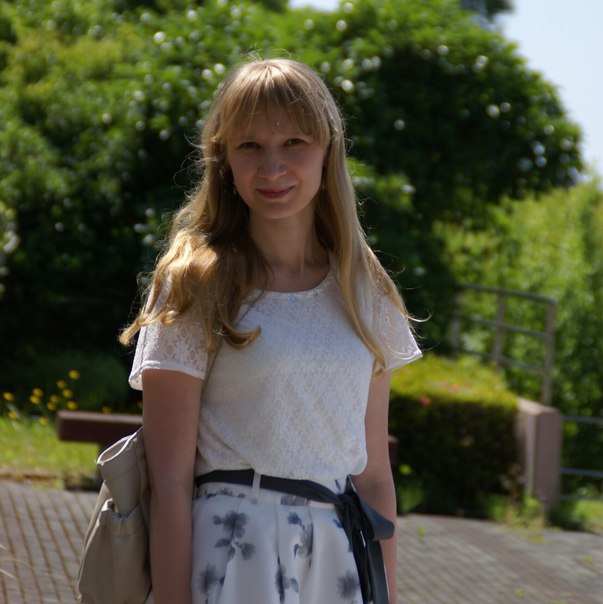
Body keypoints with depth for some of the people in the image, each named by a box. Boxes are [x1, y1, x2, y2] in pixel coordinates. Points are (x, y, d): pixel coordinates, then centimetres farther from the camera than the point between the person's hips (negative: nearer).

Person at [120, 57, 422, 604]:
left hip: (339, 559, 4)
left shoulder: (365, 293, 9)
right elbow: (170, 481, -8)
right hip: (233, 555, -4)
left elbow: (374, 476, 11)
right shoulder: (196, 287, -4)